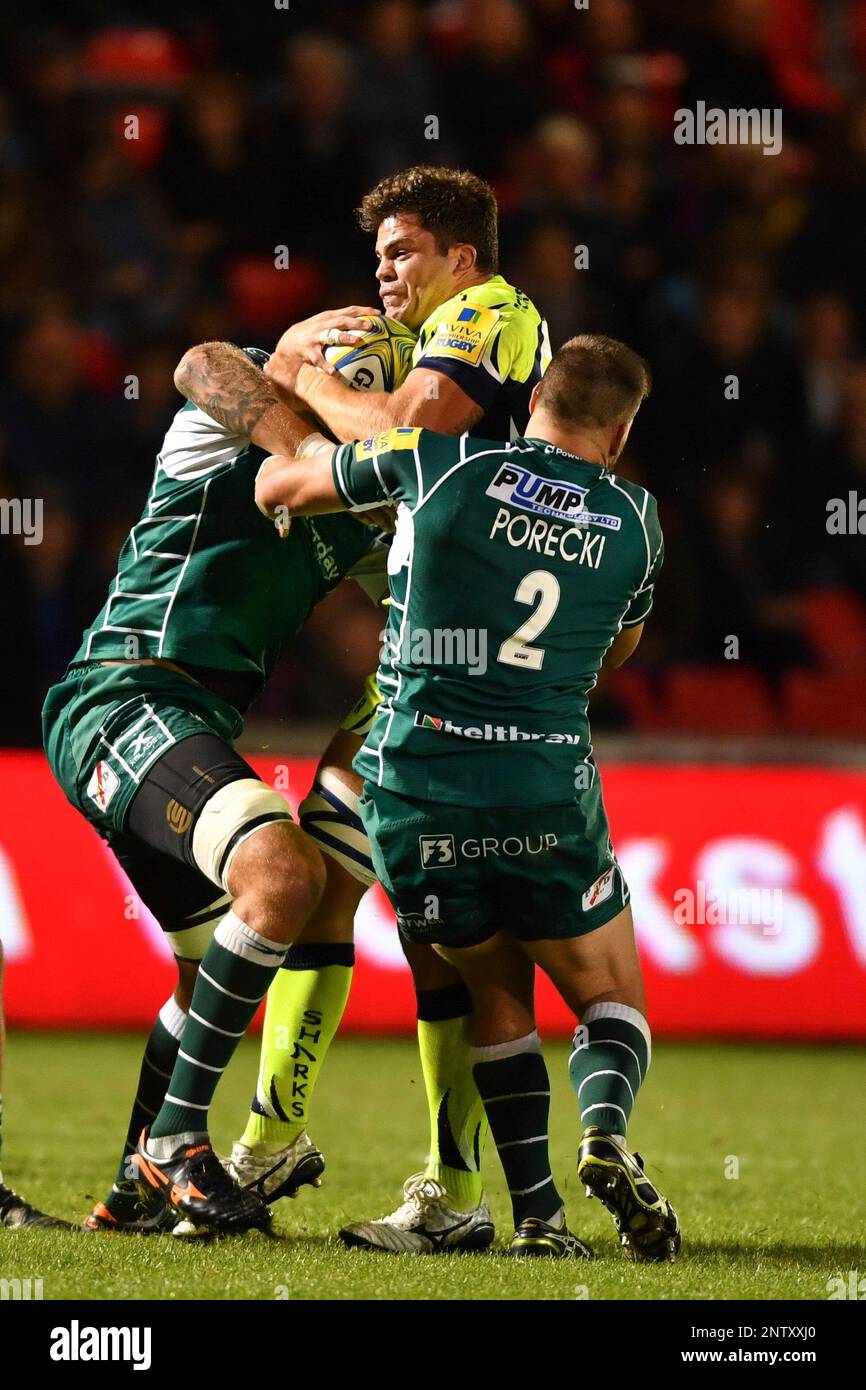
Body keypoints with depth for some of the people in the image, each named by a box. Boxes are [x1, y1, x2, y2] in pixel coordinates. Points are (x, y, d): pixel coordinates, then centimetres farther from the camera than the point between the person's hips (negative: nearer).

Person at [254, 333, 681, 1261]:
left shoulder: (438, 462, 0)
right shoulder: (635, 520, 7)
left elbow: (276, 488, 14)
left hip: (412, 789, 1)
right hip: (546, 796, -1)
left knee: (497, 995, 20)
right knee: (612, 999, 16)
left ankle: (535, 1213, 6)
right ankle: (605, 1131, -16)